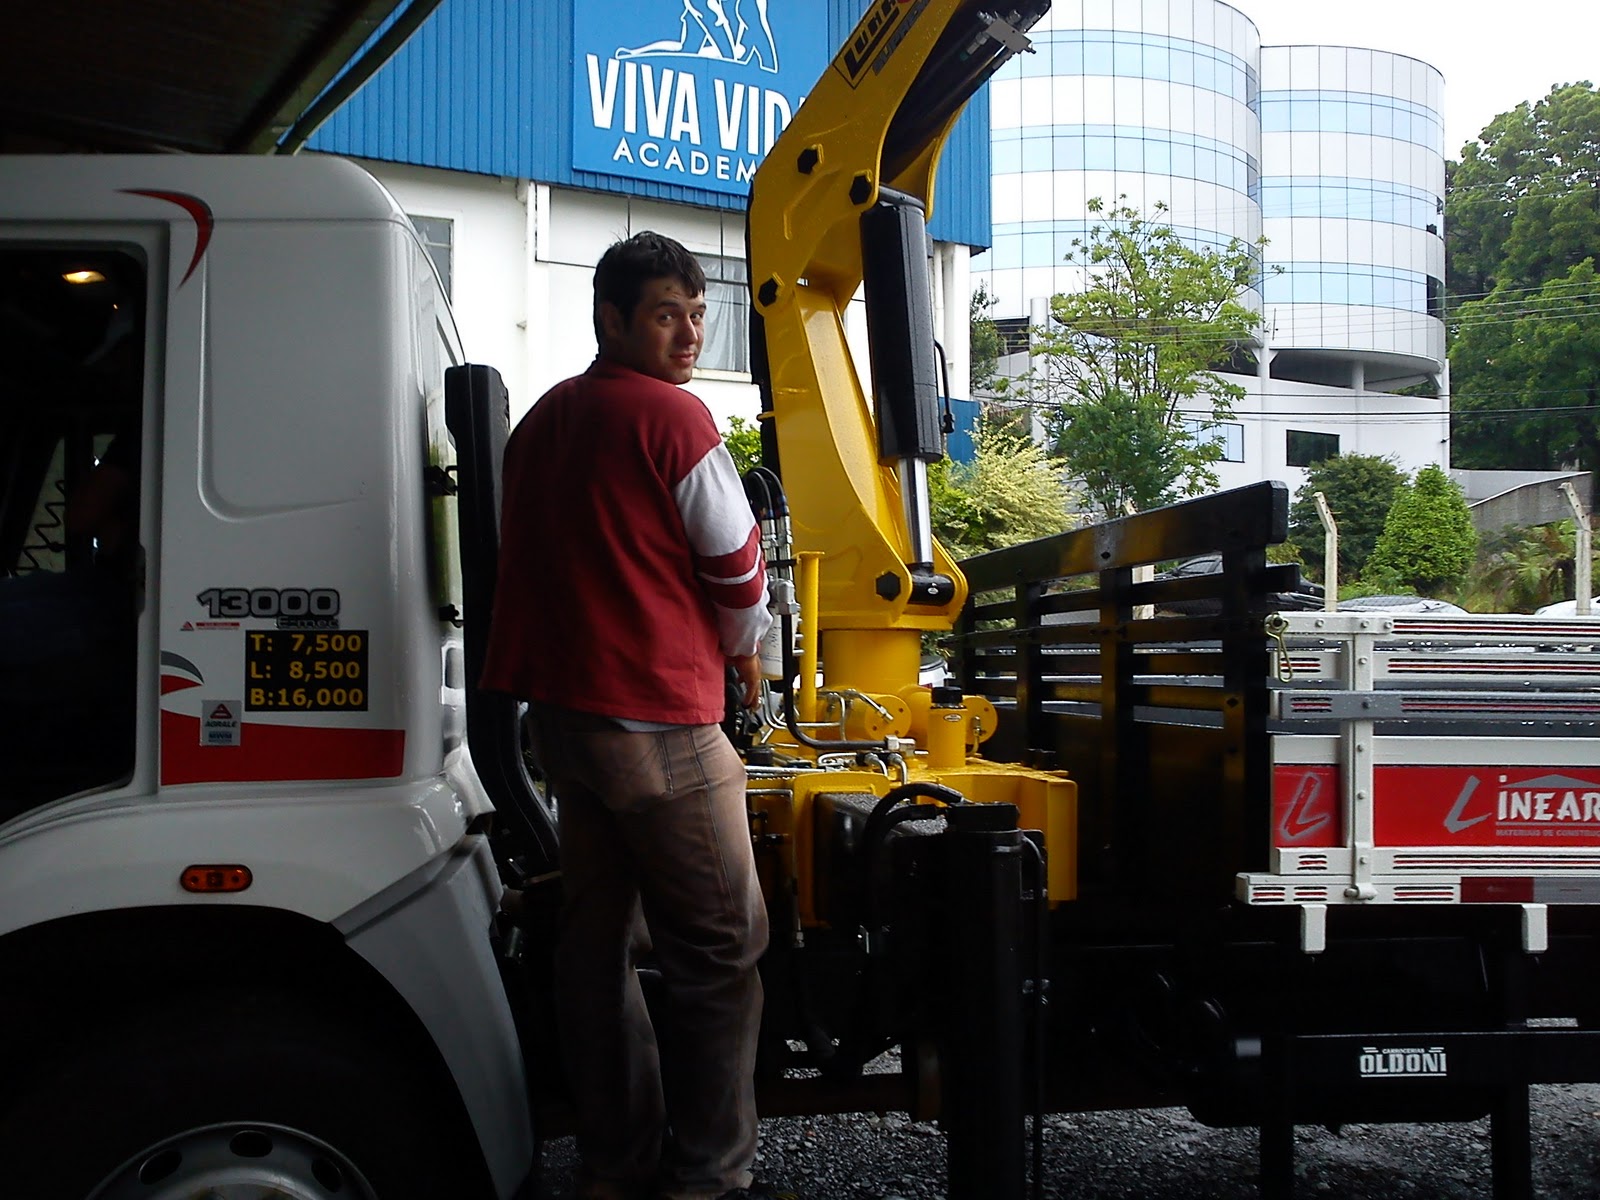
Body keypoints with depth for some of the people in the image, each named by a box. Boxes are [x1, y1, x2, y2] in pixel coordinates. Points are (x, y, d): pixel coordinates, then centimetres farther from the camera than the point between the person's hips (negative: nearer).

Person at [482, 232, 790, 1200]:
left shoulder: (544, 419, 15)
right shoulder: (672, 416, -10)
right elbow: (736, 566, -6)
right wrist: (746, 652, 14)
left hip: (560, 704, 9)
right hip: (658, 719, -9)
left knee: (598, 938, 13)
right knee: (720, 950, -1)